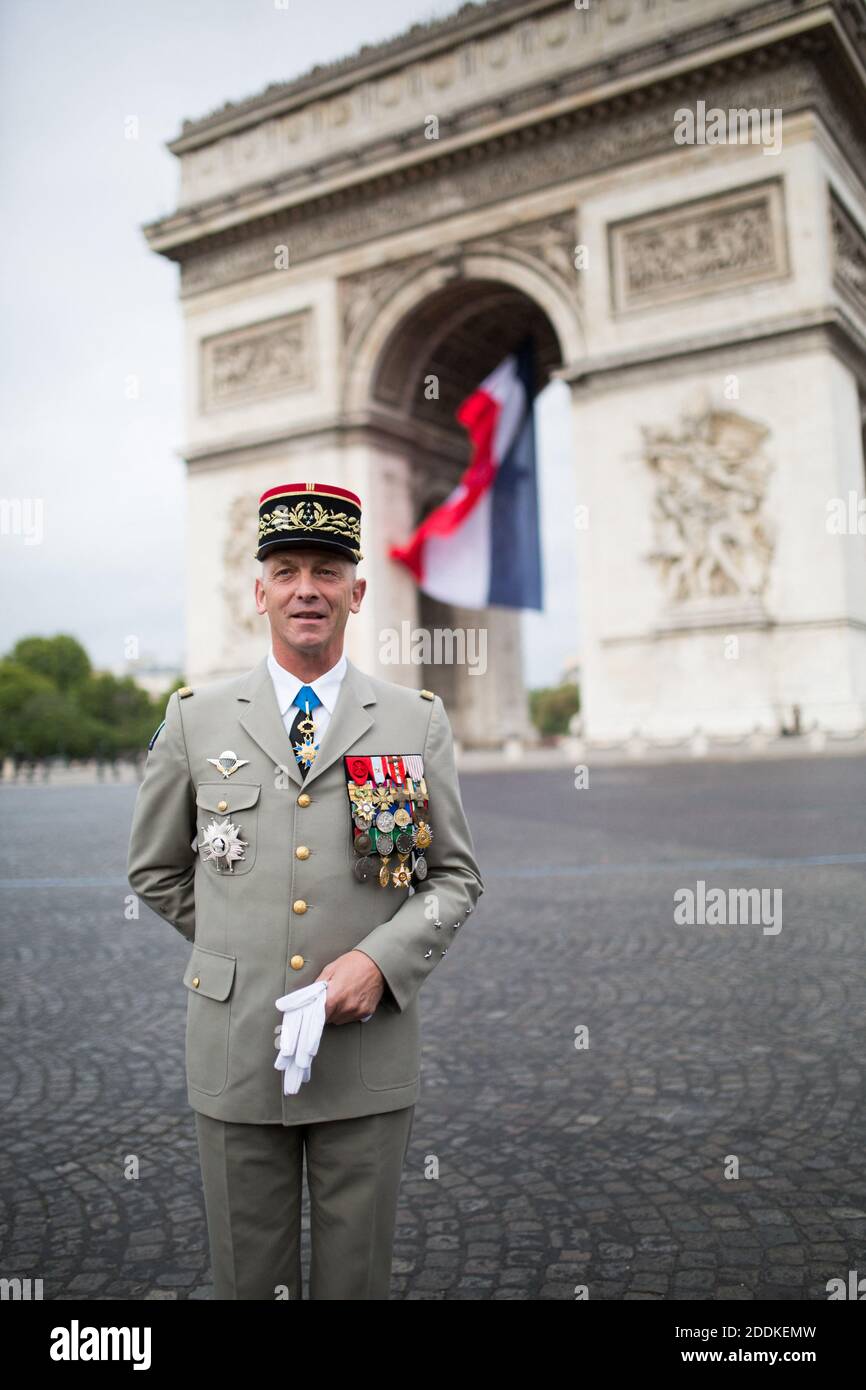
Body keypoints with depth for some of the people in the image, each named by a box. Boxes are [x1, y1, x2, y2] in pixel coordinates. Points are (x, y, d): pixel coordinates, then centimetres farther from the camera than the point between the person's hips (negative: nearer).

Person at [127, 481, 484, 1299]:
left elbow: (456, 875, 2)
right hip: (234, 1051, 1)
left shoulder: (417, 723, 1)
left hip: (368, 1047, 0)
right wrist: (238, 946, 9)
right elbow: (154, 871, 12)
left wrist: (381, 960, -12)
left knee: (356, 1276, 15)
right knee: (247, 1276, 16)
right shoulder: (195, 719, 2)